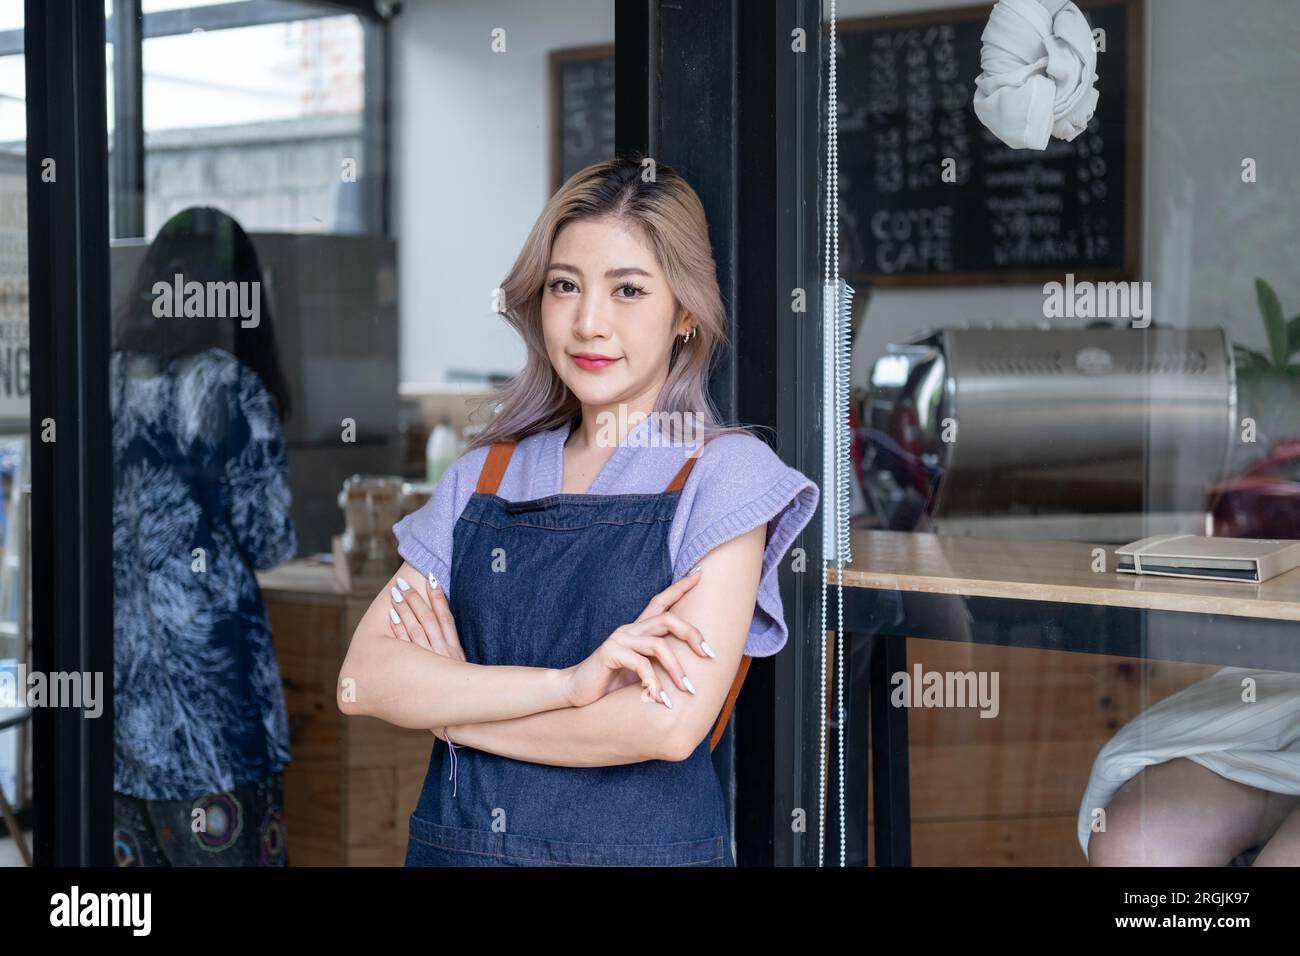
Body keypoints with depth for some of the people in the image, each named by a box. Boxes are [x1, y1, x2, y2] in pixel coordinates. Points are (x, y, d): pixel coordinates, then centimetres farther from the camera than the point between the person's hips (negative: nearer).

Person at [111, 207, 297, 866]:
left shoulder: (104, 383, 4)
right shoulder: (234, 390, -11)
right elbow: (271, 544, -7)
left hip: (117, 681, 5)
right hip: (209, 669, -5)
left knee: (126, 843, 12)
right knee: (228, 842, 3)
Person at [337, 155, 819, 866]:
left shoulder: (725, 470, -8)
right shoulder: (481, 477, 4)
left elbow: (670, 724, -18)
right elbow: (361, 680, -8)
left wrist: (448, 703, -9)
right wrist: (567, 681, -20)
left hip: (643, 841, -3)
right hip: (449, 840, 4)